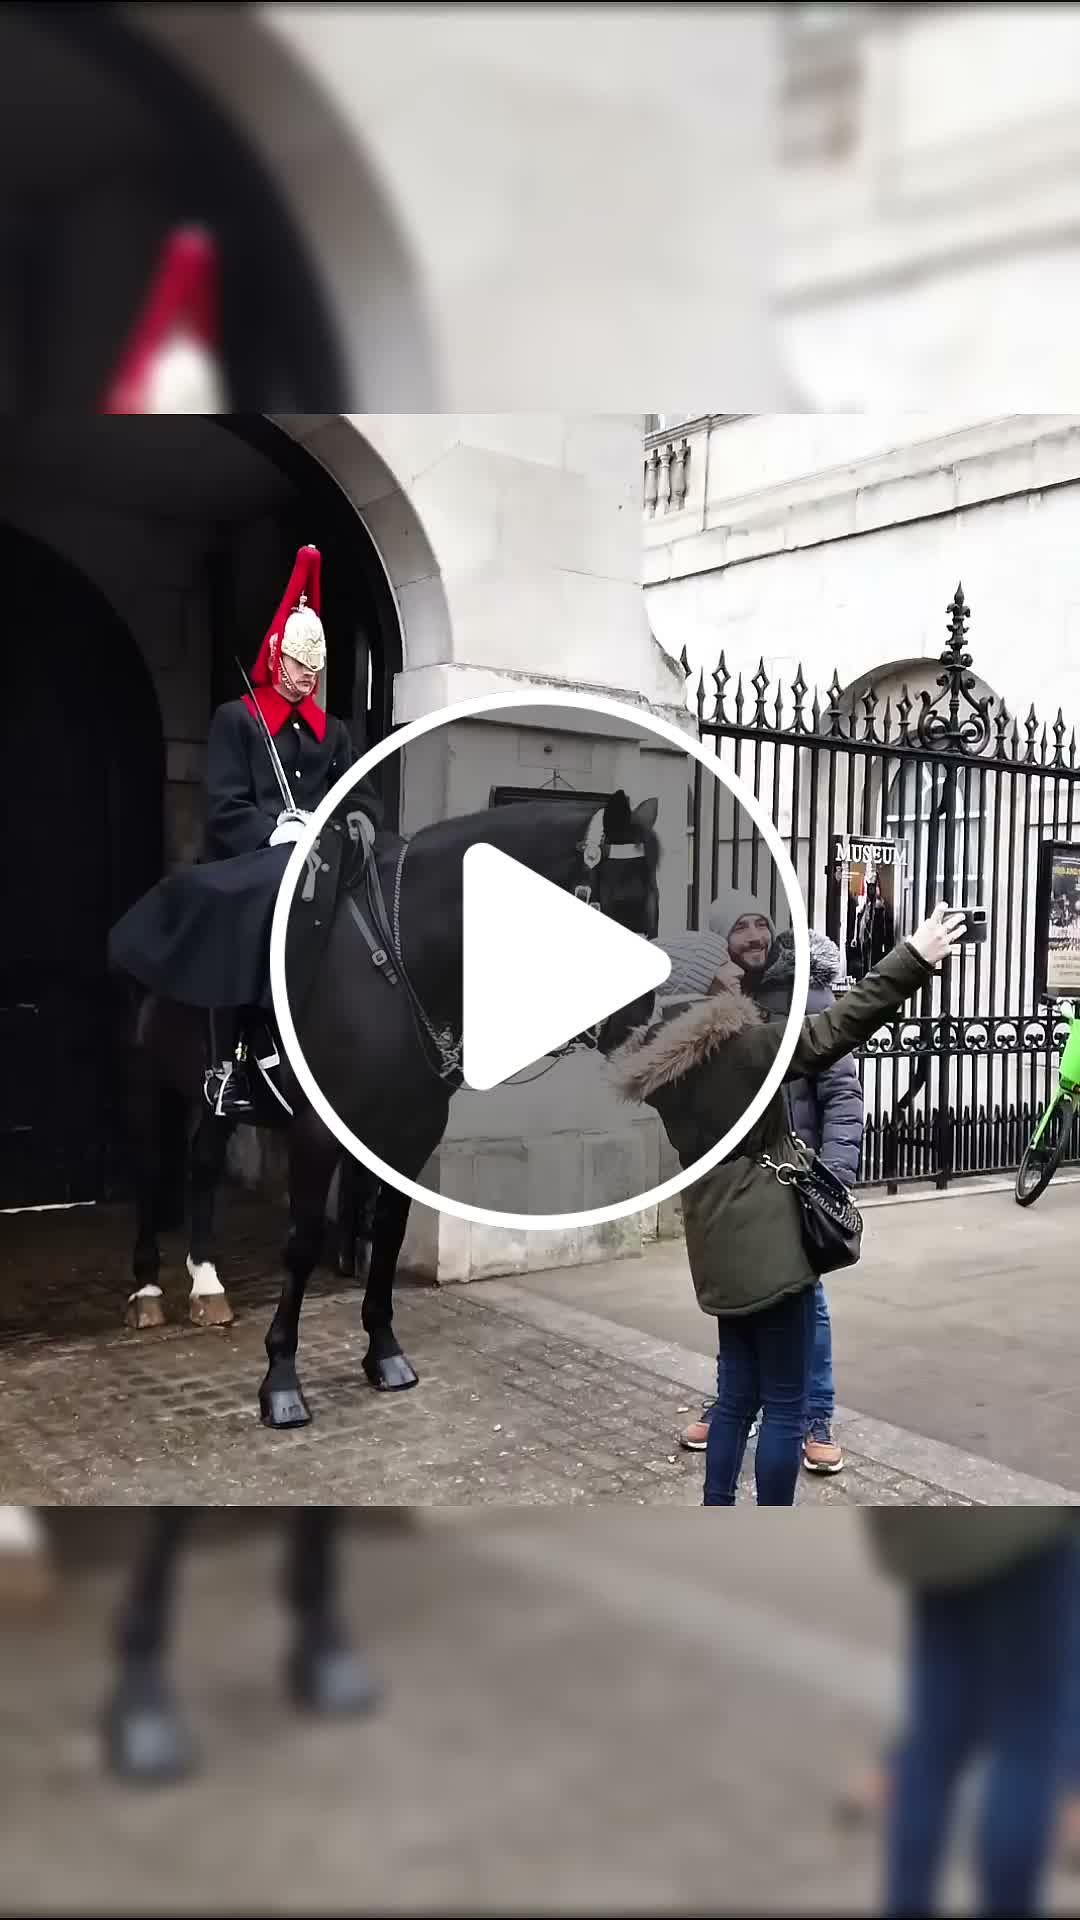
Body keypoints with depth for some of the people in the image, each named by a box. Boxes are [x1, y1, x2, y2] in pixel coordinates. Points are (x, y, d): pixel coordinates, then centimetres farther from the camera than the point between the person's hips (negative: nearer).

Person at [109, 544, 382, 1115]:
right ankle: (225, 1065, -16)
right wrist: (279, 832, -22)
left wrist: (358, 822, -12)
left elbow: (360, 795, 13)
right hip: (248, 862, -4)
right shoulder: (235, 719, 6)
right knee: (237, 943, -30)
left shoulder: (333, 731, 22)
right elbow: (224, 808, -5)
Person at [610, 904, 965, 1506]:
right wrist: (915, 957, -17)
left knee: (738, 1393, 19)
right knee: (785, 1405, 4)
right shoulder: (746, 1045, -14)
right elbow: (840, 1027, -18)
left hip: (719, 1248, 7)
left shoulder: (659, 1067, 5)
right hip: (768, 1245, -7)